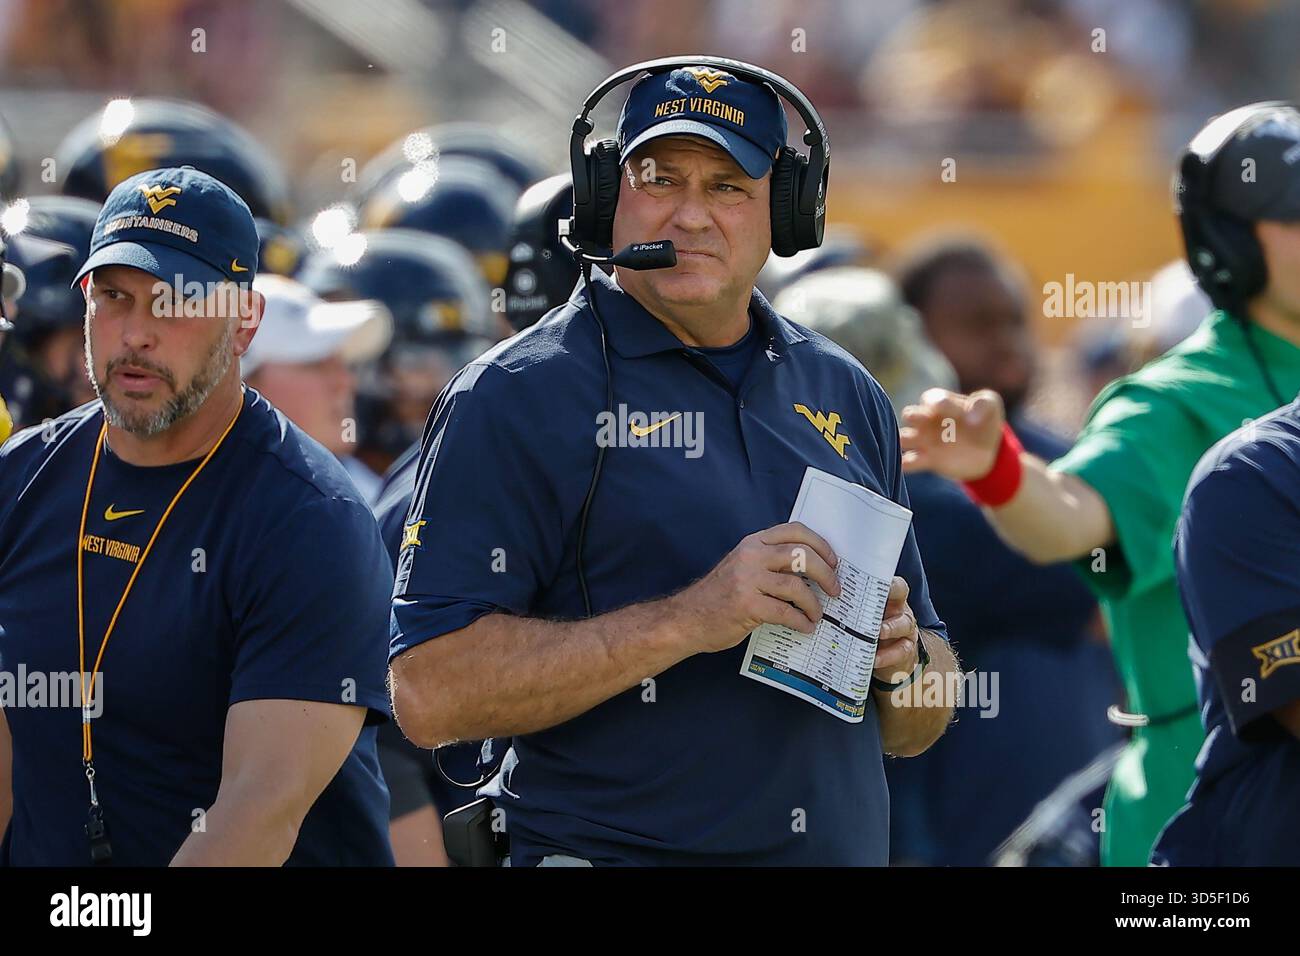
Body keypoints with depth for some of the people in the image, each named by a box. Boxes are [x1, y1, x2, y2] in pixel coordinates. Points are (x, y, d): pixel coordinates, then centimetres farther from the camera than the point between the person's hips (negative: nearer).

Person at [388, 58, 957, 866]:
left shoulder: (846, 396, 13)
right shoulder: (517, 397, -5)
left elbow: (917, 729, 19)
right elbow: (430, 692, -16)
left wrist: (901, 663, -4)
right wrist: (687, 622, -21)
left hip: (844, 849, 5)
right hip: (610, 848, -5)